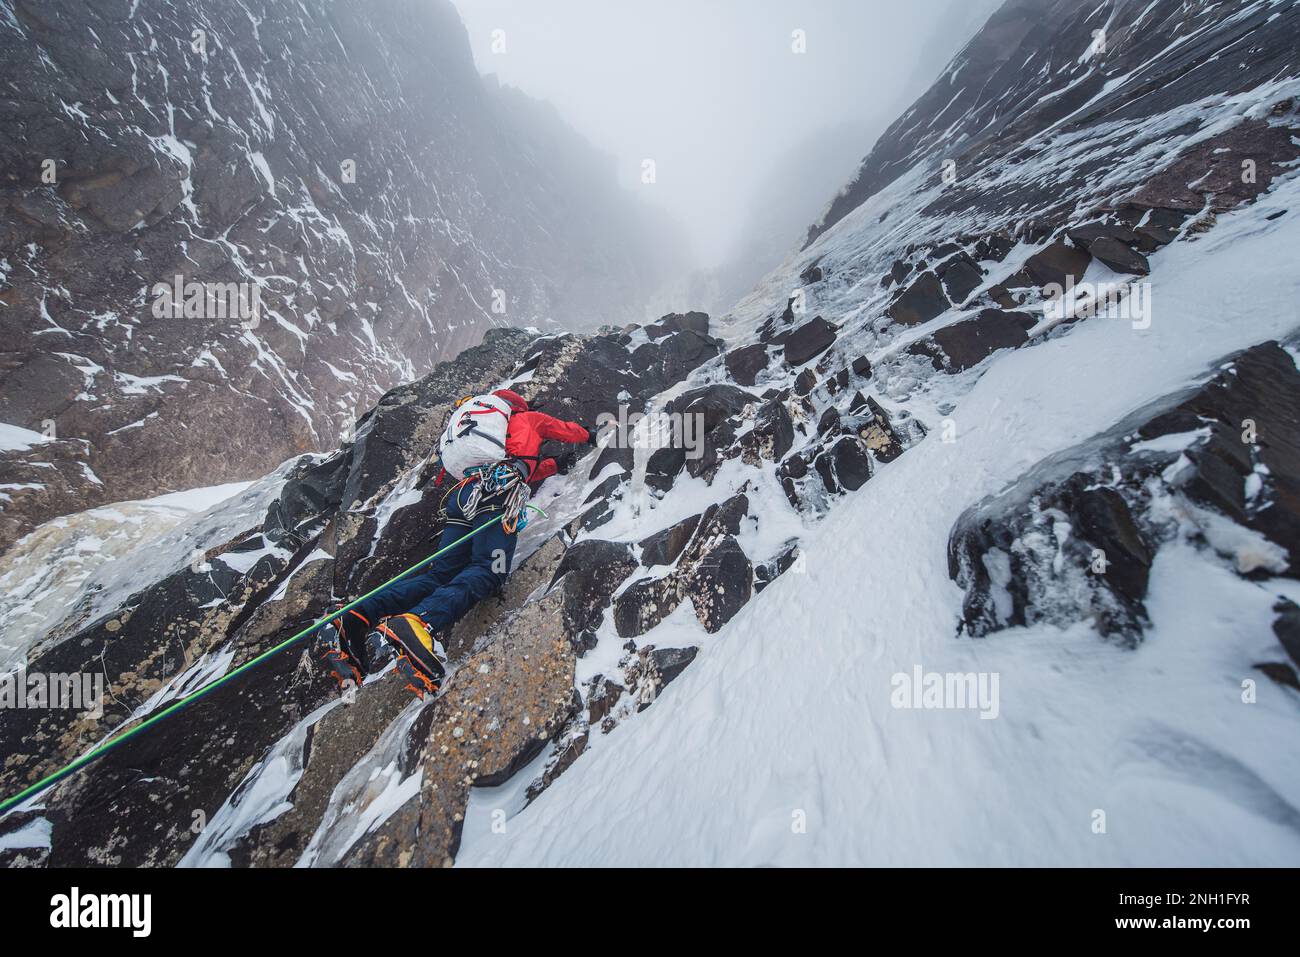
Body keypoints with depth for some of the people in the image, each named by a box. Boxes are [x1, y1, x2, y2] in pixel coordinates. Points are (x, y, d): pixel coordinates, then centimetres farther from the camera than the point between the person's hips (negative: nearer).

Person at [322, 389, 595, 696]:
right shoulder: (527, 418, 30)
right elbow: (567, 430, 42)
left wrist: (550, 465, 51)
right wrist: (589, 434, 61)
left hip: (463, 495, 7)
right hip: (498, 489, -7)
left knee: (440, 572, 0)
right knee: (486, 571, -23)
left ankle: (357, 618, -19)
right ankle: (416, 623, -47)